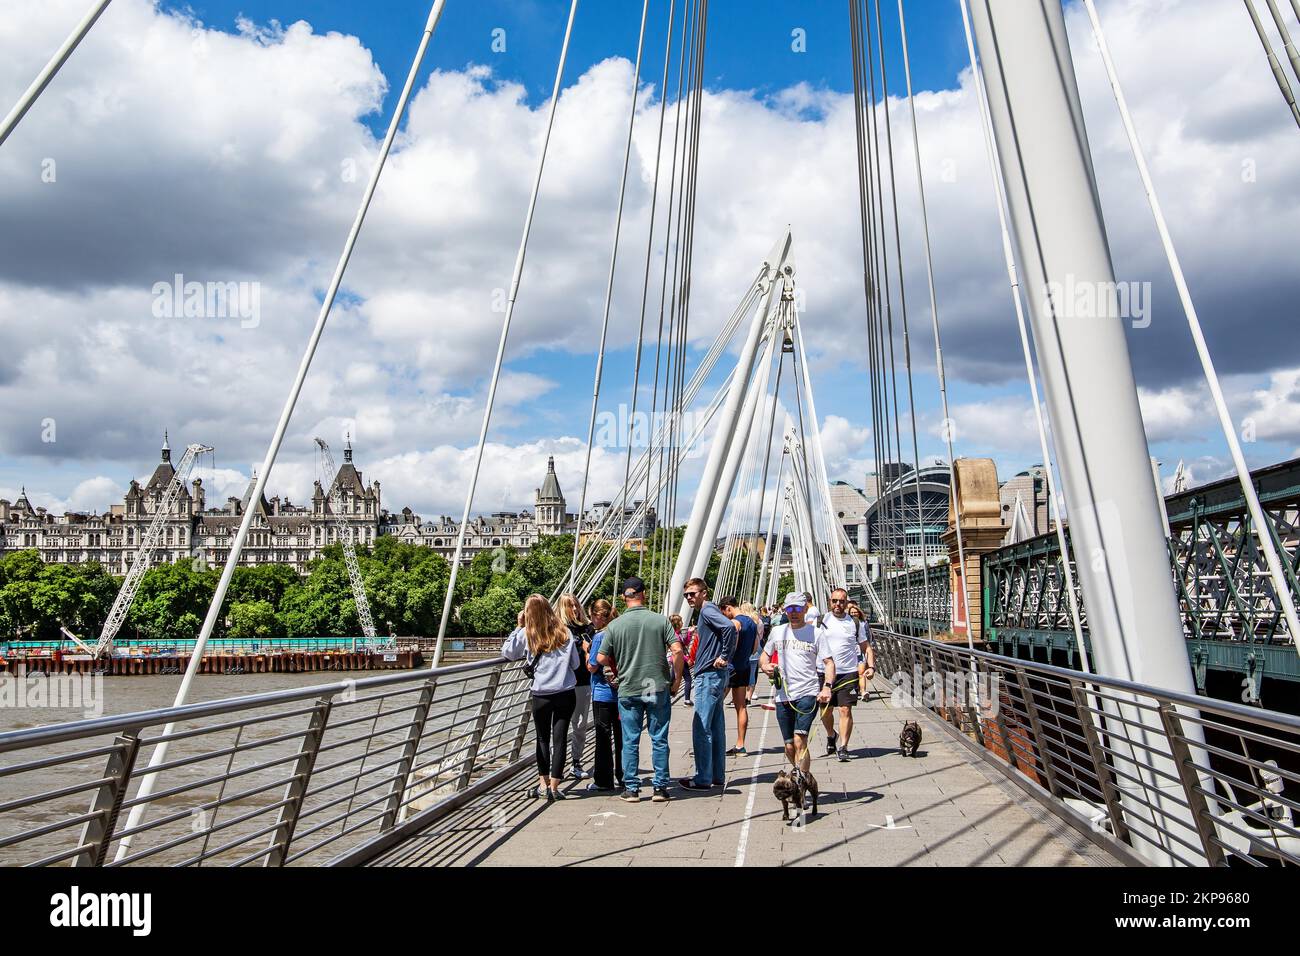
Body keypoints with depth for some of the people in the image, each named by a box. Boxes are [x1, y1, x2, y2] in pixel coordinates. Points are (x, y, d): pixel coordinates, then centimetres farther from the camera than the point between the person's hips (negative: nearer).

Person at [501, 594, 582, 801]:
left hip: (541, 695, -1)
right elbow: (575, 663, 8)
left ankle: (543, 783, 22)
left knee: (543, 739, 15)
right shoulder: (564, 632, 4)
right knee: (560, 739, 5)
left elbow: (506, 653, 8)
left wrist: (519, 627, 9)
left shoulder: (526, 634, -2)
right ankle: (553, 787, 7)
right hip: (565, 693, 1)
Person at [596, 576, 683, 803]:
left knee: (630, 741, 10)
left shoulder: (615, 625, -4)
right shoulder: (660, 620, -6)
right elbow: (677, 650, -11)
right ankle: (660, 788, 15)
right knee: (659, 740, 9)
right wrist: (677, 679, 2)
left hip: (628, 690, 0)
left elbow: (601, 659, -2)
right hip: (658, 688, 0)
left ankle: (631, 788, 16)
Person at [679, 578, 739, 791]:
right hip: (714, 675, 10)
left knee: (701, 727, -5)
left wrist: (724, 657, -21)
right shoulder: (704, 612, 17)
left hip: (710, 675, -10)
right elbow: (728, 627, 24)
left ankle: (703, 778, 1)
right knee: (716, 726, 13)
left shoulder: (708, 610, -12)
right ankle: (717, 775, 21)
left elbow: (730, 627, -28)